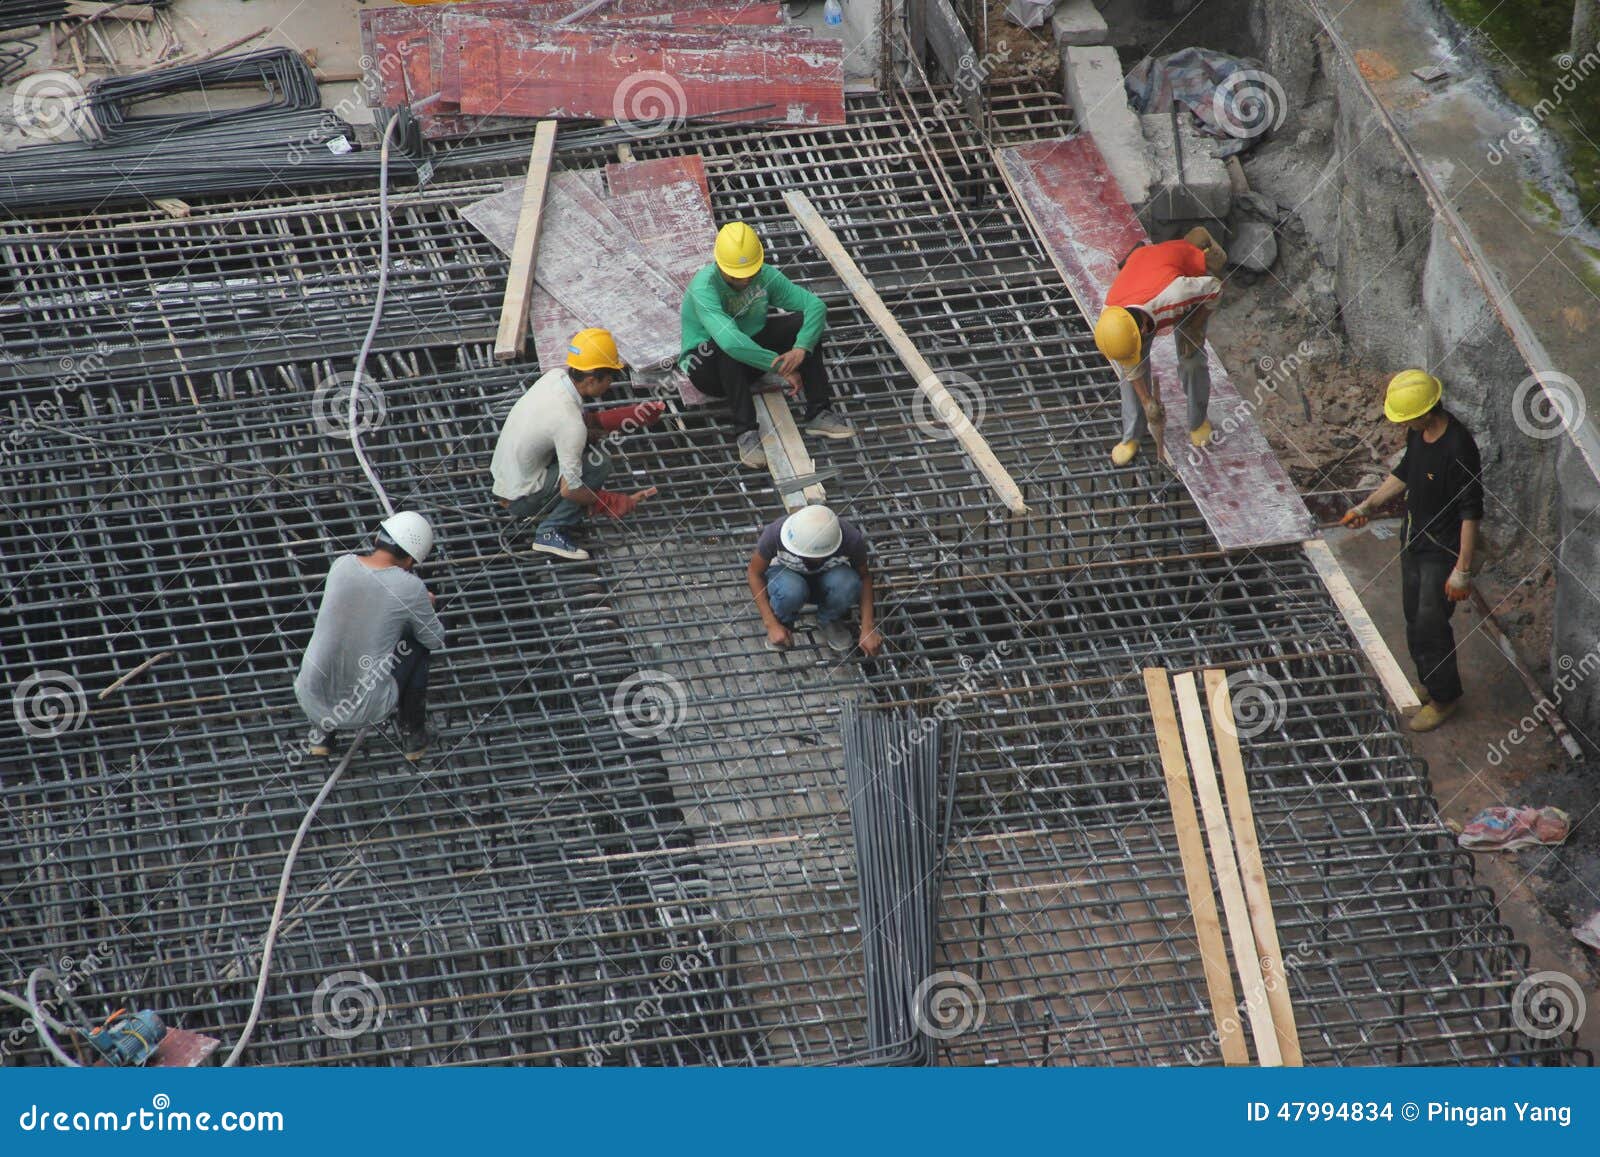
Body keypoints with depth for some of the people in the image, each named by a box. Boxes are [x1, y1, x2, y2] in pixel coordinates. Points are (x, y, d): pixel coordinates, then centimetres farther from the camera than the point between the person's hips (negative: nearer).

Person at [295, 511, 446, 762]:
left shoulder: (341, 564, -2)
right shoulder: (410, 587, -14)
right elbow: (436, 639, 4)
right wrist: (427, 607, 25)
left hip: (312, 699, 4)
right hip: (367, 708, -4)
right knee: (419, 640, 20)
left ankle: (322, 728, 25)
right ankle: (412, 736, 29)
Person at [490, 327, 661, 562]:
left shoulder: (557, 375, -8)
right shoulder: (569, 423, -31)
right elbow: (569, 489, -25)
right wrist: (616, 503, -14)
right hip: (519, 500, -8)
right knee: (598, 463, -14)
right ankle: (551, 532, -8)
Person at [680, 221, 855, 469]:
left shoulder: (765, 276, -10)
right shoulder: (704, 288, -29)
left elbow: (816, 305, -14)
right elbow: (730, 340, -43)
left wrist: (801, 349, -32)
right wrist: (780, 367, -40)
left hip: (751, 356, 6)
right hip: (706, 365, -6)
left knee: (805, 320, -14)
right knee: (730, 349, -40)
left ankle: (818, 414, -17)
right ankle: (746, 431, -37)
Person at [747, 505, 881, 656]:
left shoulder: (852, 539, -32)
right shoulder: (775, 534, -34)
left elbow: (864, 576, -13)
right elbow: (755, 573, -18)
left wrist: (867, 628, -19)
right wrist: (772, 625, -21)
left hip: (826, 579, 1)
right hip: (785, 574, -1)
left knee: (848, 583, -34)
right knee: (791, 590, -37)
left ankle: (829, 621, -1)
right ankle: (783, 622, -2)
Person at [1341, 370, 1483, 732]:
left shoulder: (1458, 449, -30)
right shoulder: (1418, 432, -5)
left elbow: (1471, 513, -26)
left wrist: (1463, 571, -25)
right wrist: (1367, 506, 16)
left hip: (1442, 549, -8)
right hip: (1413, 538, 9)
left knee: (1431, 624, 0)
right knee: (1414, 617, 19)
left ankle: (1445, 696, 19)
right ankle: (1428, 682, 37)